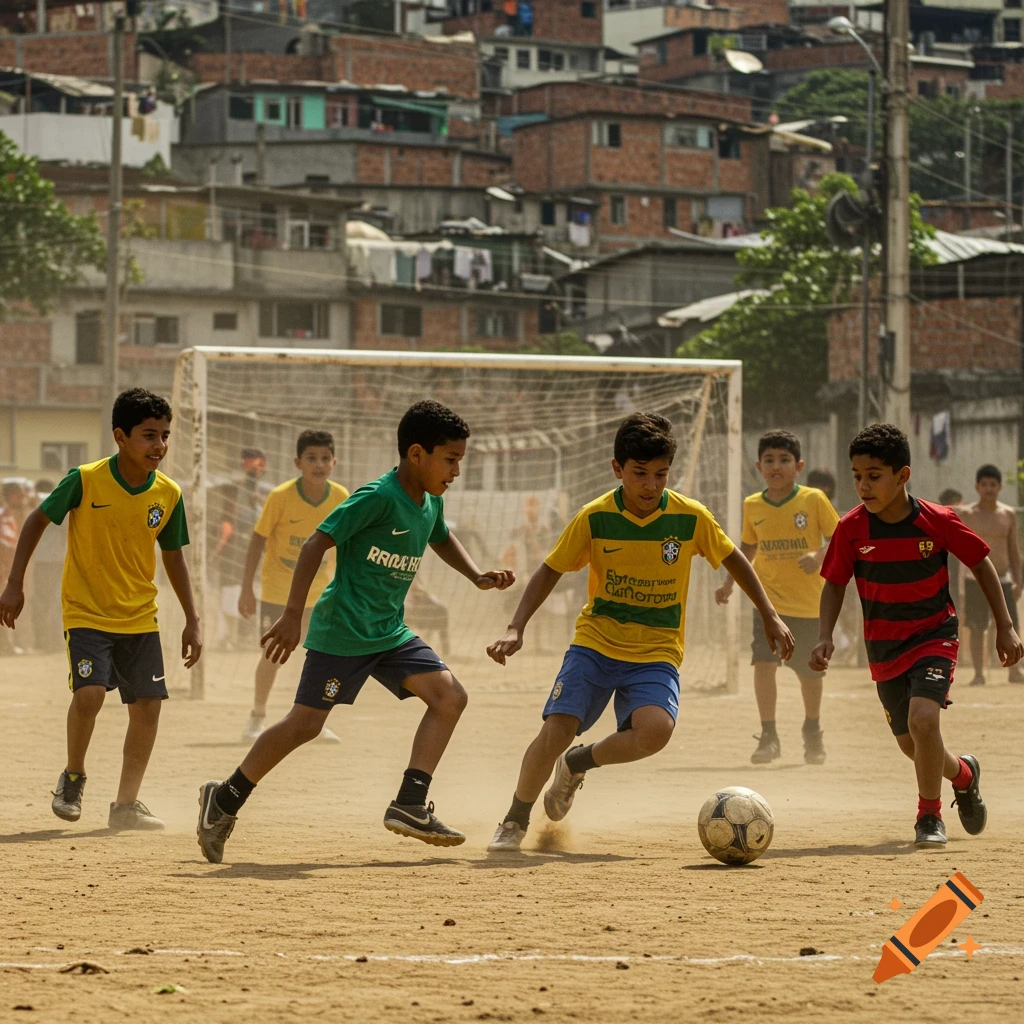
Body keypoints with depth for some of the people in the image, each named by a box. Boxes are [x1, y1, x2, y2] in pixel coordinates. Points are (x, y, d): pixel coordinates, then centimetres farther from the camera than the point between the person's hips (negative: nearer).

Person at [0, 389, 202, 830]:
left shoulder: (169, 494, -3)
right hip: (86, 613, -4)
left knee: (147, 706, -1)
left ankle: (126, 805, 13)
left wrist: (192, 621, 9)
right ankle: (73, 777, 4)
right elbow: (37, 521, -2)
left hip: (140, 617, 4)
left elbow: (173, 556, 10)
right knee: (89, 693, -22)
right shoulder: (85, 480, -14)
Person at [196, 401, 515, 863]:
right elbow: (317, 543, -20)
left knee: (450, 695, -5)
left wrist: (477, 577, 16)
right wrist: (292, 615, -24)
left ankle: (410, 804, -6)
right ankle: (223, 800, 10)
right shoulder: (378, 497, -18)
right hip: (342, 630, -8)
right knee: (304, 723, -6)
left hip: (390, 633, 8)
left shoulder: (430, 503, 8)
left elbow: (441, 539, 32)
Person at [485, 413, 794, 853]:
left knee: (656, 729, -28)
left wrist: (770, 617, 9)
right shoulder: (595, 518, -8)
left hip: (656, 654, 0)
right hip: (595, 642, 0)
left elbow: (734, 560, 11)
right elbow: (550, 571, 1)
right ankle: (515, 821, 8)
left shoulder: (691, 517, -6)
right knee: (556, 730, -19)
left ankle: (577, 764, 3)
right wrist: (515, 629, -10)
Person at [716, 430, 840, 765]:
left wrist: (820, 556, -24)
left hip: (808, 601, -1)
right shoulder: (753, 506, 2)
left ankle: (812, 733, 34)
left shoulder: (814, 500, -8)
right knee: (764, 662, -16)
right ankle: (769, 736, -7)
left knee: (809, 671, 10)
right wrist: (729, 583, 12)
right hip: (769, 598, 1)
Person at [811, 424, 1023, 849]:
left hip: (934, 637, -3)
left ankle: (930, 816, -8)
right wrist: (825, 637, -10)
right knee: (911, 744, 10)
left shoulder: (938, 522, -15)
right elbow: (835, 584, 3)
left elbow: (981, 564, -2)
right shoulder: (851, 528, -10)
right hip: (883, 647, 4)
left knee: (923, 719, -26)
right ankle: (963, 773, 43)